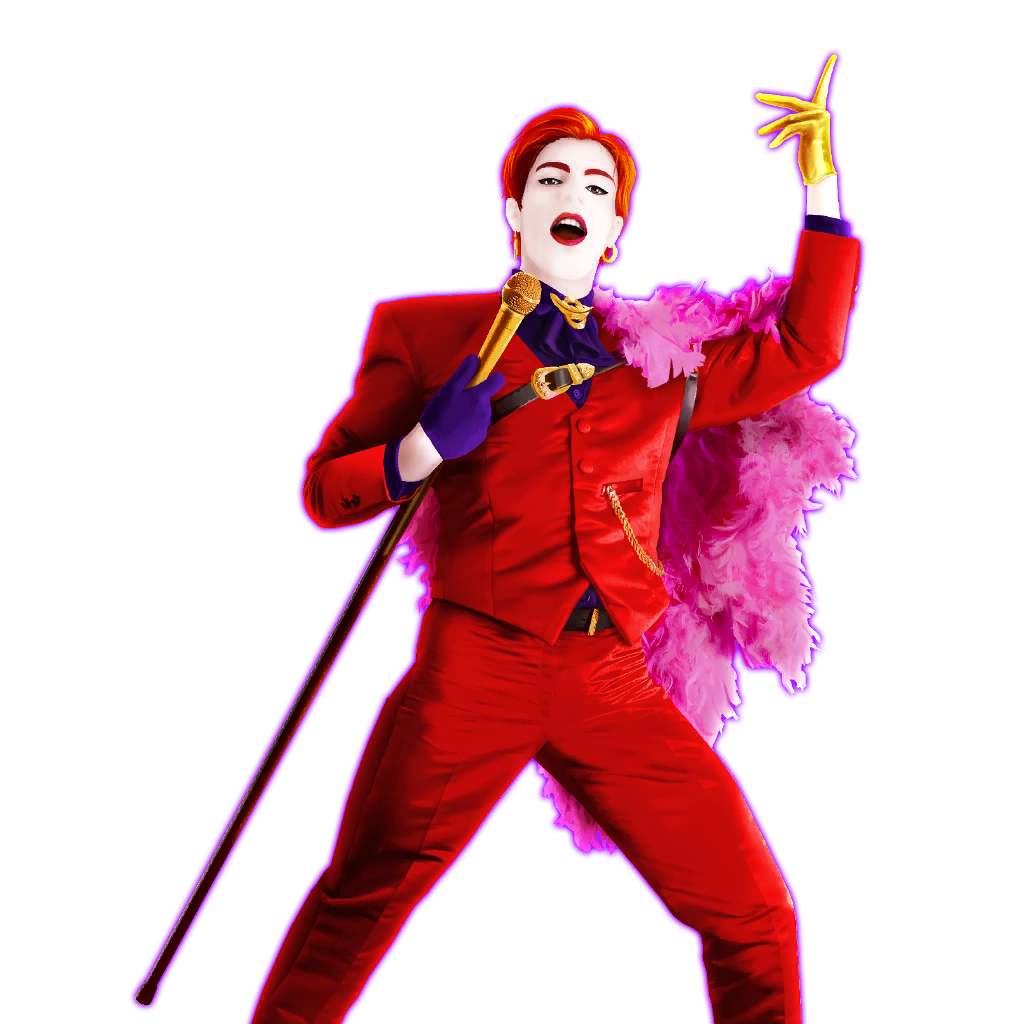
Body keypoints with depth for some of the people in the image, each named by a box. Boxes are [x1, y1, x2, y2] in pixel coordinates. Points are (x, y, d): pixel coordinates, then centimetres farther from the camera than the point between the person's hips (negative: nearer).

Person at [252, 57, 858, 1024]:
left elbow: (804, 351, 26)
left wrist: (822, 191, 22)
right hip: (478, 665, -2)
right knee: (359, 899, -5)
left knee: (756, 918, 2)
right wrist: (423, 450, -10)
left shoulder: (662, 359, 19)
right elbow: (323, 488, 10)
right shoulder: (426, 331, 11)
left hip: (616, 688, 3)